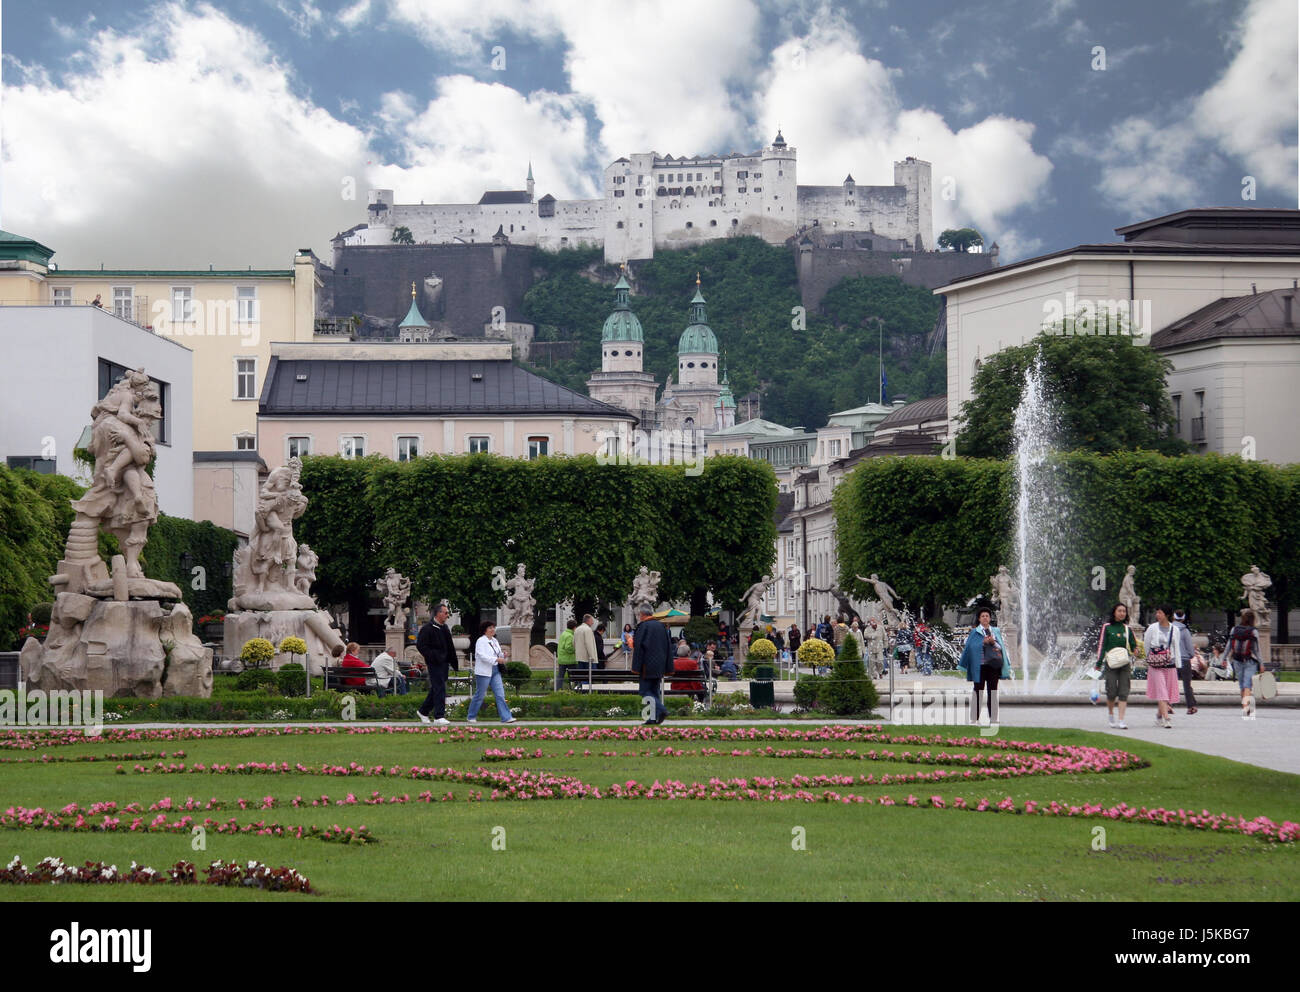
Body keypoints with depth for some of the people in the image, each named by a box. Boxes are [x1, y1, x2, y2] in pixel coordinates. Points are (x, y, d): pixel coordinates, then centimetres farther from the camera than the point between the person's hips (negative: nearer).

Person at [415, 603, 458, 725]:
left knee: (436, 689, 12)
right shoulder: (427, 628, -11)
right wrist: (432, 657, -21)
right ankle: (439, 716, -10)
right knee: (439, 688, -11)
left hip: (444, 662, 8)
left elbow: (450, 646, 23)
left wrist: (455, 663, 18)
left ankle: (423, 711, 26)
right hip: (434, 664, -8)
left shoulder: (445, 628, 15)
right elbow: (420, 645, -14)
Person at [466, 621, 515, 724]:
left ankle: (506, 717, -4)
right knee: (479, 695, 1)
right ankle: (470, 717, 15)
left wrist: (503, 655, -2)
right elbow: (482, 656, -22)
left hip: (495, 671, 7)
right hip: (484, 672, -7)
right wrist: (496, 659, -29)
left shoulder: (494, 641, 14)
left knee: (500, 694, 0)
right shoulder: (481, 641, -10)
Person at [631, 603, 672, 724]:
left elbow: (638, 647, -14)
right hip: (659, 666, 7)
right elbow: (668, 646, 13)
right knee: (655, 690, 12)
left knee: (645, 690, -2)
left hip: (648, 665, -7)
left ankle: (661, 710, -20)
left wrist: (636, 667, -11)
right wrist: (667, 667, 15)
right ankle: (654, 718, 10)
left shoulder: (643, 626, -11)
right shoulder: (661, 626, 10)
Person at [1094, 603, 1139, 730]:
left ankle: (1121, 721, -6)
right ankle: (1110, 711, 25)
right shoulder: (1107, 627, 3)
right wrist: (1098, 663, -3)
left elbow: (1134, 645, 14)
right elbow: (1101, 645, 2)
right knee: (1112, 692, -5)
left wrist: (1136, 650, -10)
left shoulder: (1127, 629, 11)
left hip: (1125, 663, 2)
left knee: (1123, 692, -5)